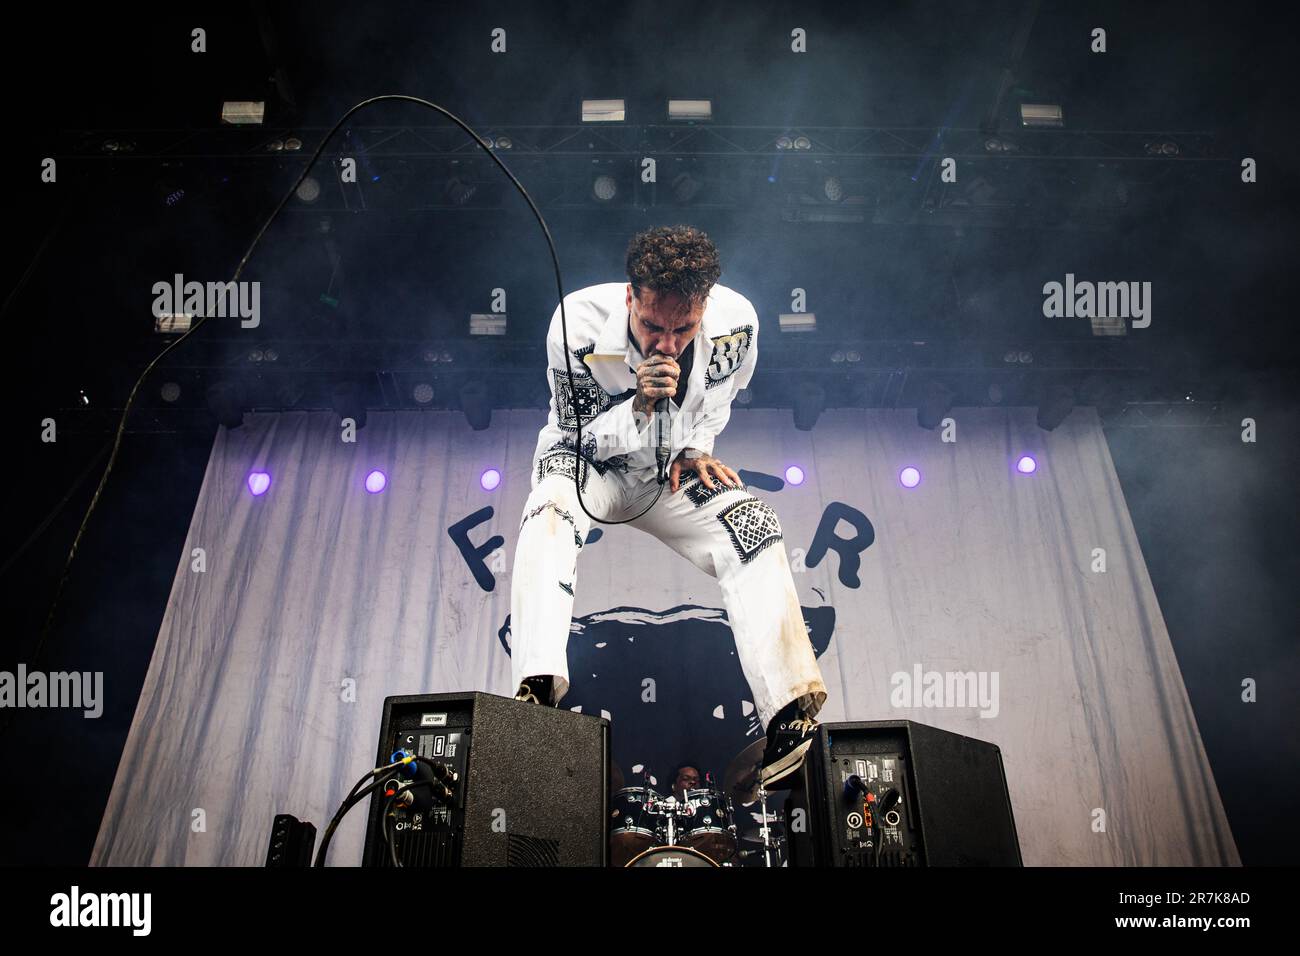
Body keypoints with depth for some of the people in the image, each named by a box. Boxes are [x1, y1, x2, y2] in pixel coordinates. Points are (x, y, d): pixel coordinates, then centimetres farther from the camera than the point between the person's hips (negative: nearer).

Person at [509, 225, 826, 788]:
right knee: (551, 509, -36)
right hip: (589, 461, -2)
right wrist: (638, 408, -38)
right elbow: (583, 438, -19)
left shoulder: (735, 321, -19)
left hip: (672, 468, 2)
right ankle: (538, 687, -43)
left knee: (753, 523, -23)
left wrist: (696, 449, -7)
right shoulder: (580, 326, -28)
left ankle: (792, 719, -29)